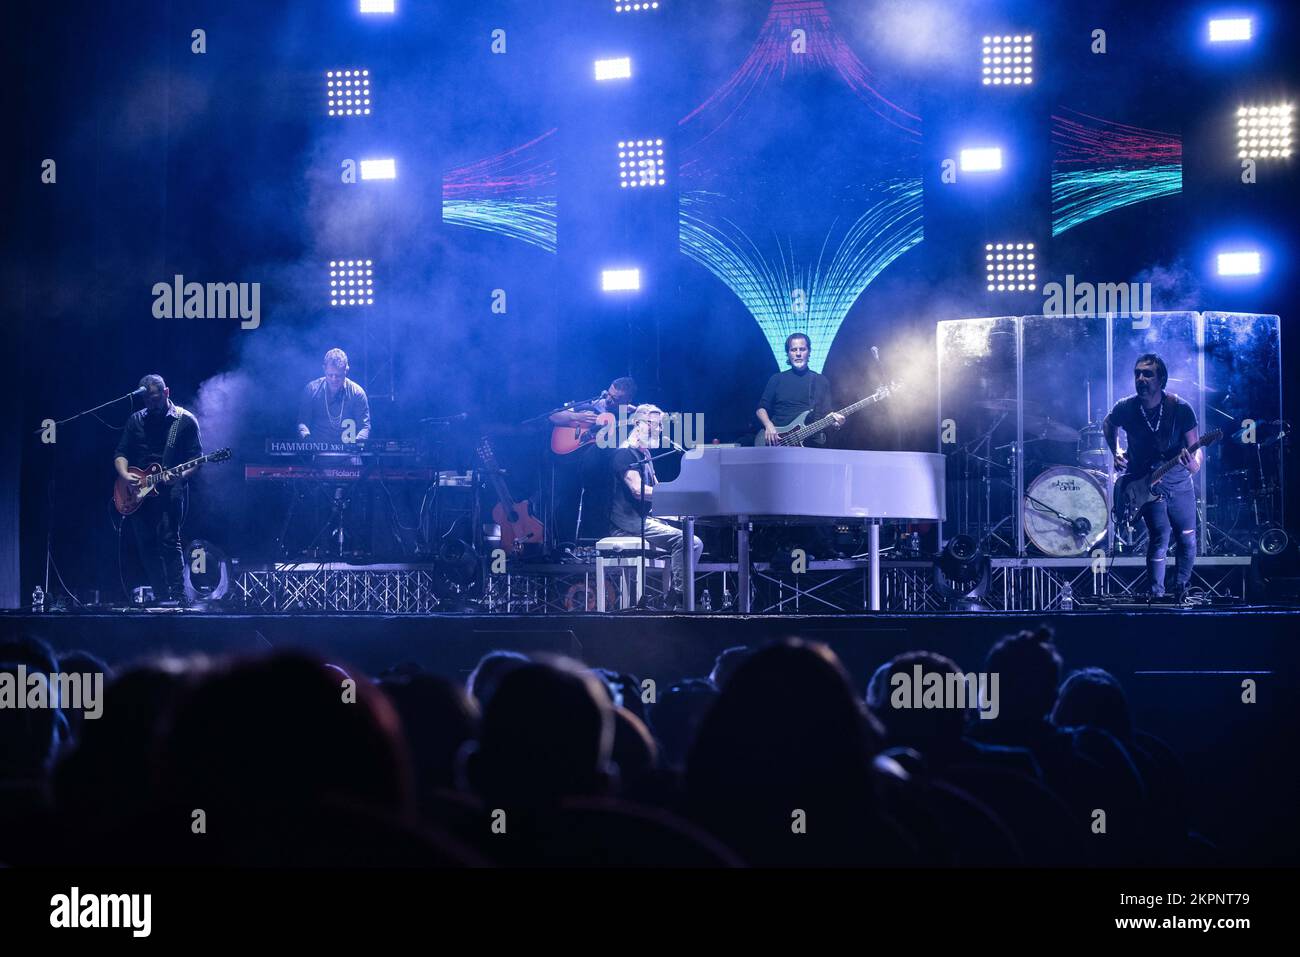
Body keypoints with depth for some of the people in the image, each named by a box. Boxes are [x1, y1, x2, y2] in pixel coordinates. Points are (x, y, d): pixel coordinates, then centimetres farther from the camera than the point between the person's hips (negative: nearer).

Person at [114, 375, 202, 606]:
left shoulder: (185, 420, 2)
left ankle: (177, 596, -19)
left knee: (169, 541, -17)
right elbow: (121, 454, 12)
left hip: (169, 491, -5)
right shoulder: (136, 420, 14)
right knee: (146, 547, 3)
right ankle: (161, 597, 7)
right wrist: (125, 475, -7)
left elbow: (196, 459, -1)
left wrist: (183, 475, -21)